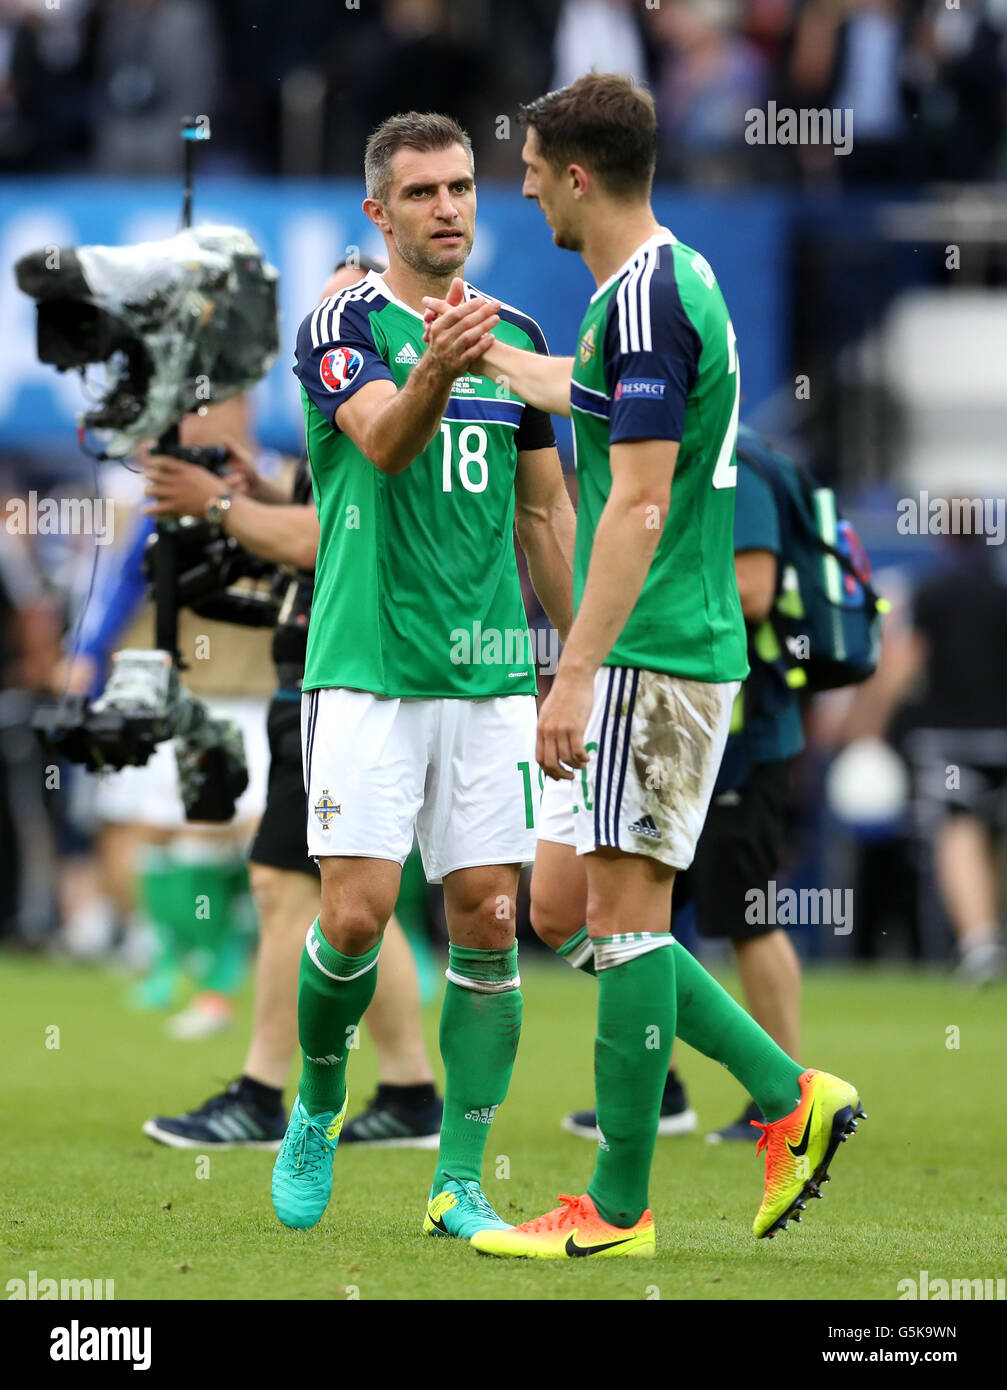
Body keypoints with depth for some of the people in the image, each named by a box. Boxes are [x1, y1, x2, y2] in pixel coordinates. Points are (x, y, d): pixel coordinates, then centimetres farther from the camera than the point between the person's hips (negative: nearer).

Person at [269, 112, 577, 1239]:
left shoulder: (516, 336, 12)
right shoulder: (342, 327, -5)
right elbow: (387, 442, -24)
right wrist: (438, 369, -45)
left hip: (491, 676, 4)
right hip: (366, 672, -4)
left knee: (487, 921, -2)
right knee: (355, 916, -11)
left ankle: (460, 1185, 6)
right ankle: (317, 1108, 17)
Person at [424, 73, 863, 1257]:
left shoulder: (645, 298, -16)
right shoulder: (677, 280, 15)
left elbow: (639, 504, -21)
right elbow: (589, 394, 38)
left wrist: (578, 672, -23)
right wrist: (477, 349, 52)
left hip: (650, 657, -10)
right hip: (689, 649, 10)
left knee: (625, 915, -6)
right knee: (610, 921, 12)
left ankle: (615, 1208, -3)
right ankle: (788, 1097, 12)